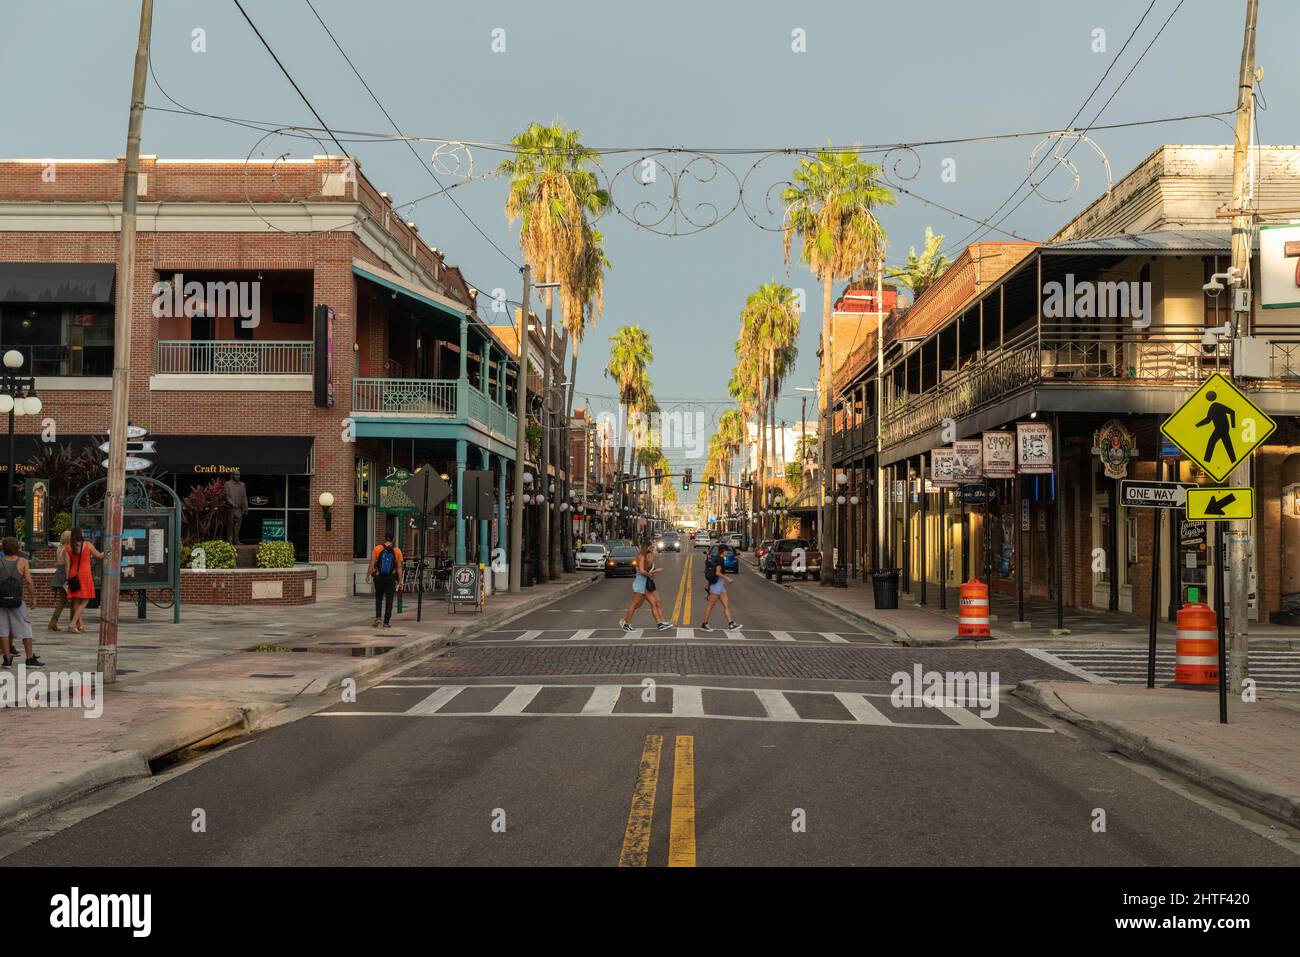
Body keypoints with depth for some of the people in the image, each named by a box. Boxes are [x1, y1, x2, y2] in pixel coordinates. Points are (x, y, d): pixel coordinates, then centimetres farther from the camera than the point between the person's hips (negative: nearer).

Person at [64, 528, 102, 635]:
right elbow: (99, 555, 8)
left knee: (76, 601, 12)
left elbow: (67, 565, -1)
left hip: (74, 576, 4)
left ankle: (80, 624, 14)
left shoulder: (67, 548, 2)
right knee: (85, 601, 1)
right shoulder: (88, 545, -5)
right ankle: (73, 623, -12)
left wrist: (68, 580, 2)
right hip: (85, 575, -4)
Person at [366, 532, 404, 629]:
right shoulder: (397, 551, -3)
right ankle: (386, 622, 3)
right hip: (391, 578, 0)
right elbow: (399, 567, -4)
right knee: (389, 600, 4)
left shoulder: (377, 549, -5)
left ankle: (378, 617, 1)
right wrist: (400, 581, 0)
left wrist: (368, 575, 0)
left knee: (378, 598, 17)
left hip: (379, 577, 0)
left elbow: (372, 564, -7)